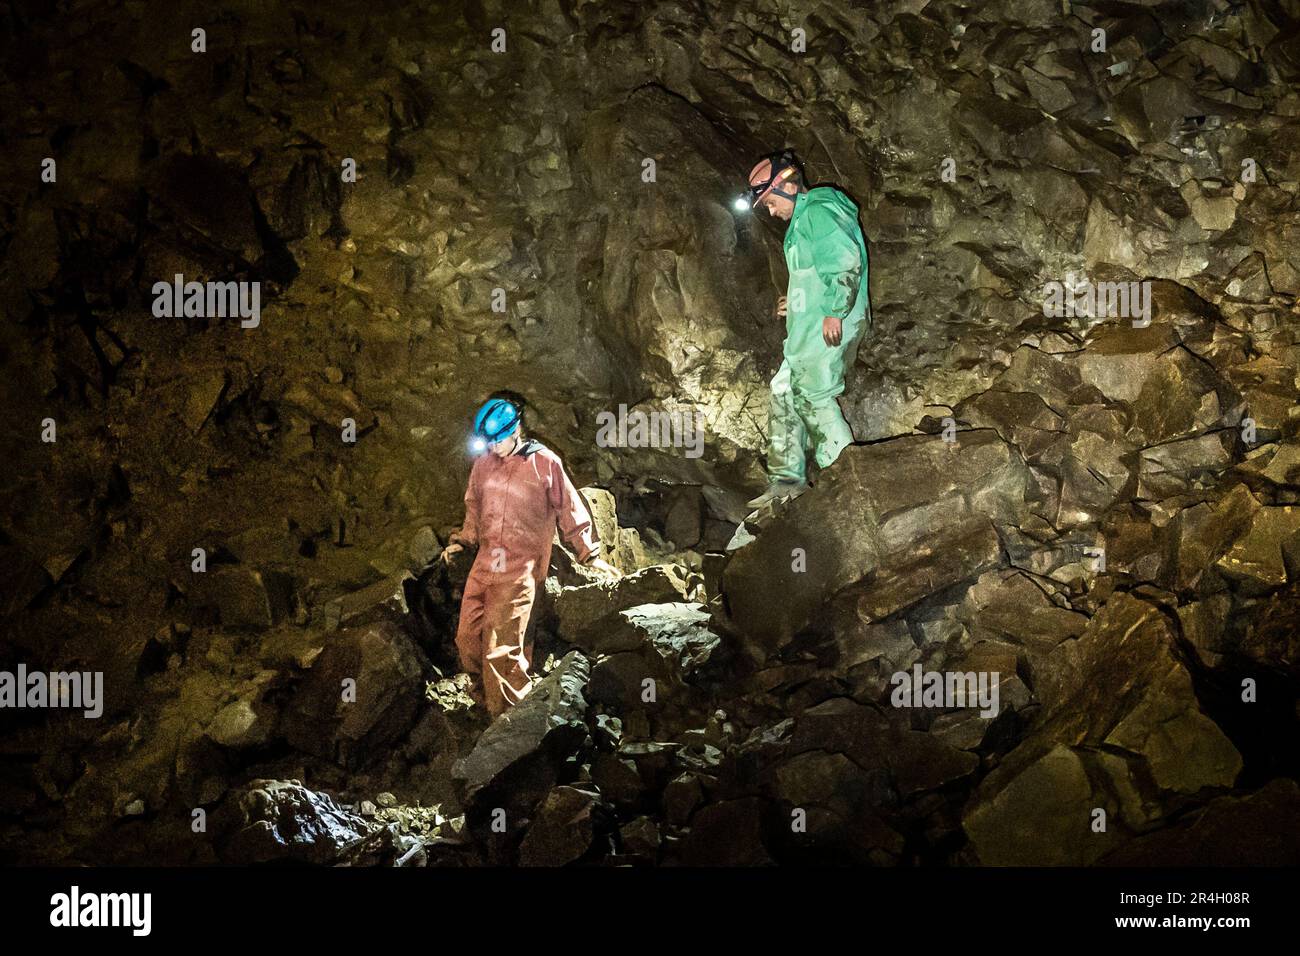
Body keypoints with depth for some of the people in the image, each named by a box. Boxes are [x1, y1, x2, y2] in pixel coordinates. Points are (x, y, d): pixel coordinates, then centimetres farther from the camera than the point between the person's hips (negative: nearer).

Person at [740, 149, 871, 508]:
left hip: (829, 326, -11)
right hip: (808, 326, 11)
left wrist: (834, 312, -23)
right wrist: (796, 301, 21)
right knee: (784, 393, 10)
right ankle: (786, 476, 12)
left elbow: (848, 261, -21)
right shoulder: (805, 218, 23)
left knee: (814, 394, -11)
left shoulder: (819, 211, -11)